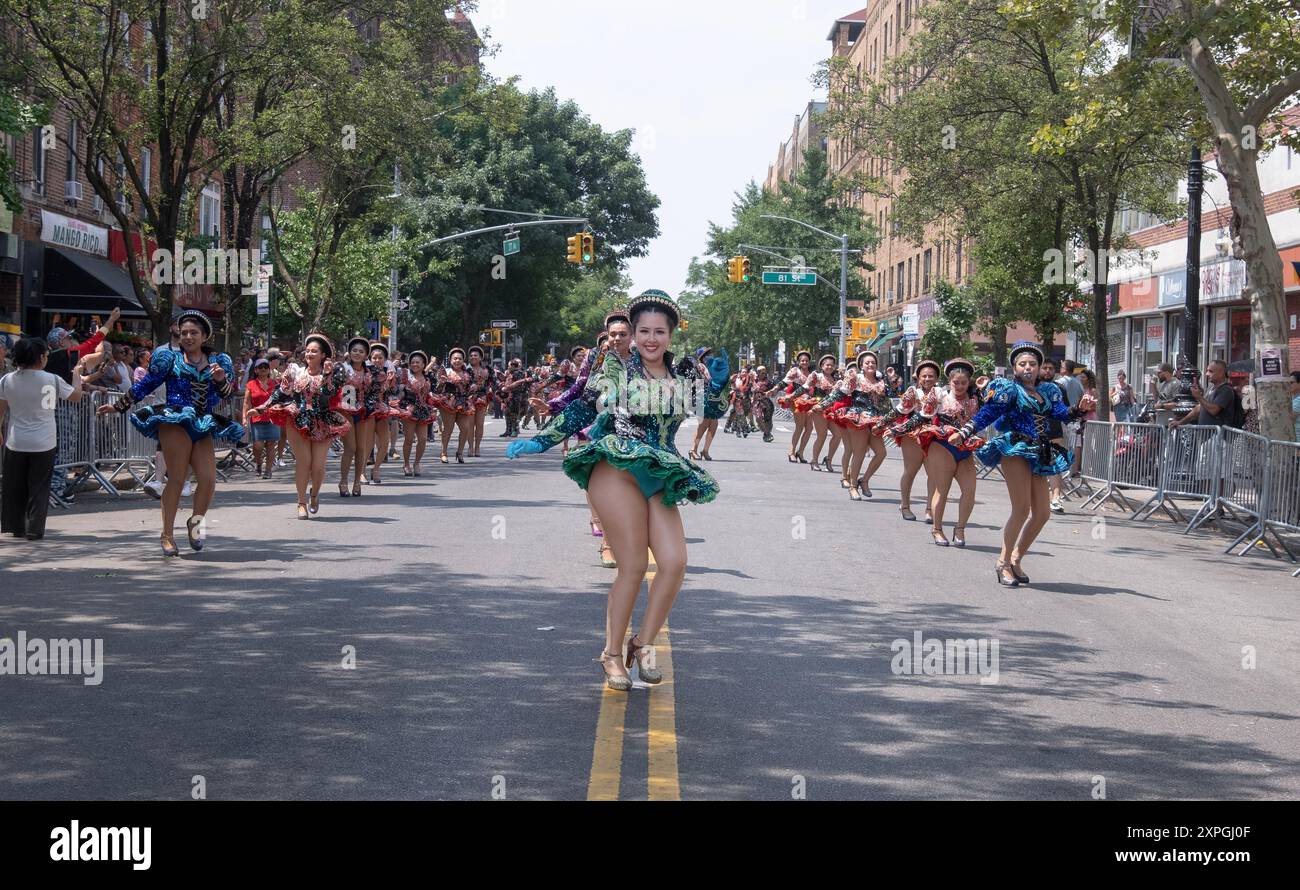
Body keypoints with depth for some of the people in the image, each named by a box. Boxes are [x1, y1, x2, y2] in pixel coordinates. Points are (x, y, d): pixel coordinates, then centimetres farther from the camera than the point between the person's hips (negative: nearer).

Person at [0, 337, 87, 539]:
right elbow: (76, 396, 3)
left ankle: (16, 527, 19)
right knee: (39, 488, 5)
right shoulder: (51, 380, -10)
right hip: (43, 445, -2)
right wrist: (77, 373, 18)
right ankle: (34, 529, 3)